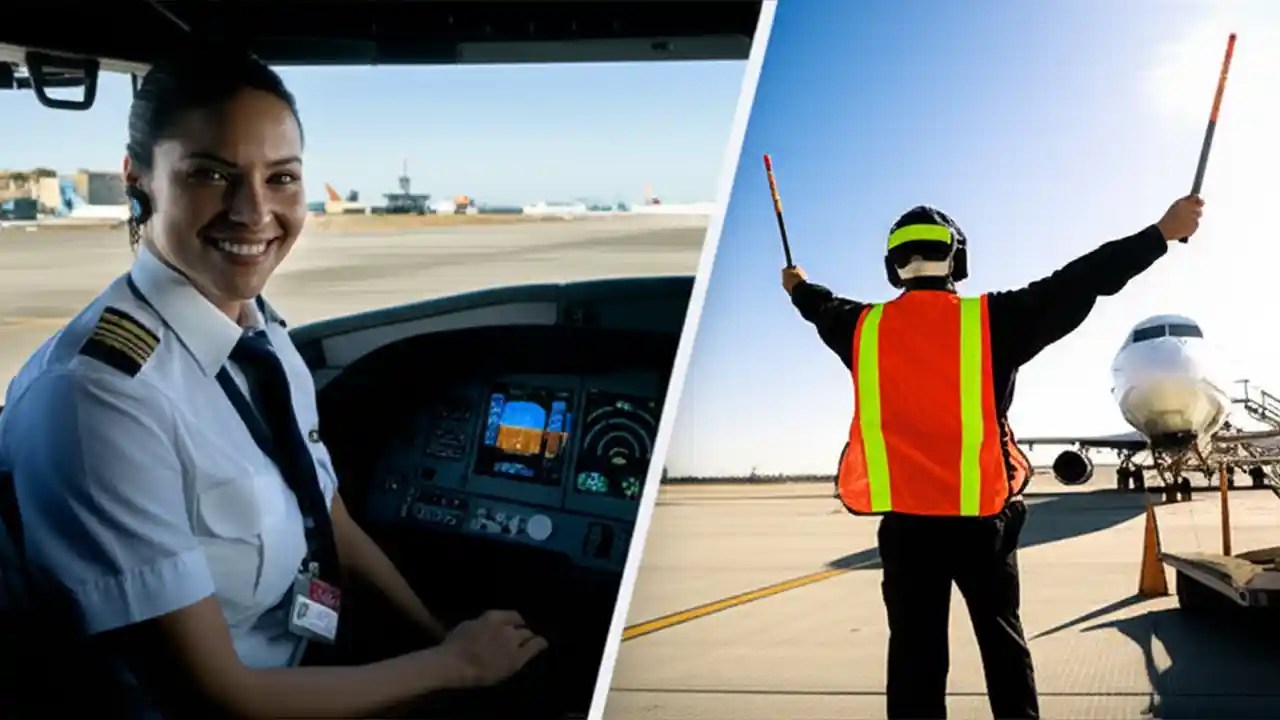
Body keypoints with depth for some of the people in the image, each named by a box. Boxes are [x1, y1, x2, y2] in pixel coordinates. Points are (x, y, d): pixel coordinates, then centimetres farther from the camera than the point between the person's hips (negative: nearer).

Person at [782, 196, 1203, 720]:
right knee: (1002, 638, 16)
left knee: (915, 648, 8)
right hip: (981, 515, -1)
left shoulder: (864, 327, 1)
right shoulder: (991, 319, -7)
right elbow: (1077, 285, -5)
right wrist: (1164, 233, 3)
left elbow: (823, 309, 24)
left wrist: (798, 288, 47)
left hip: (906, 517, 1)